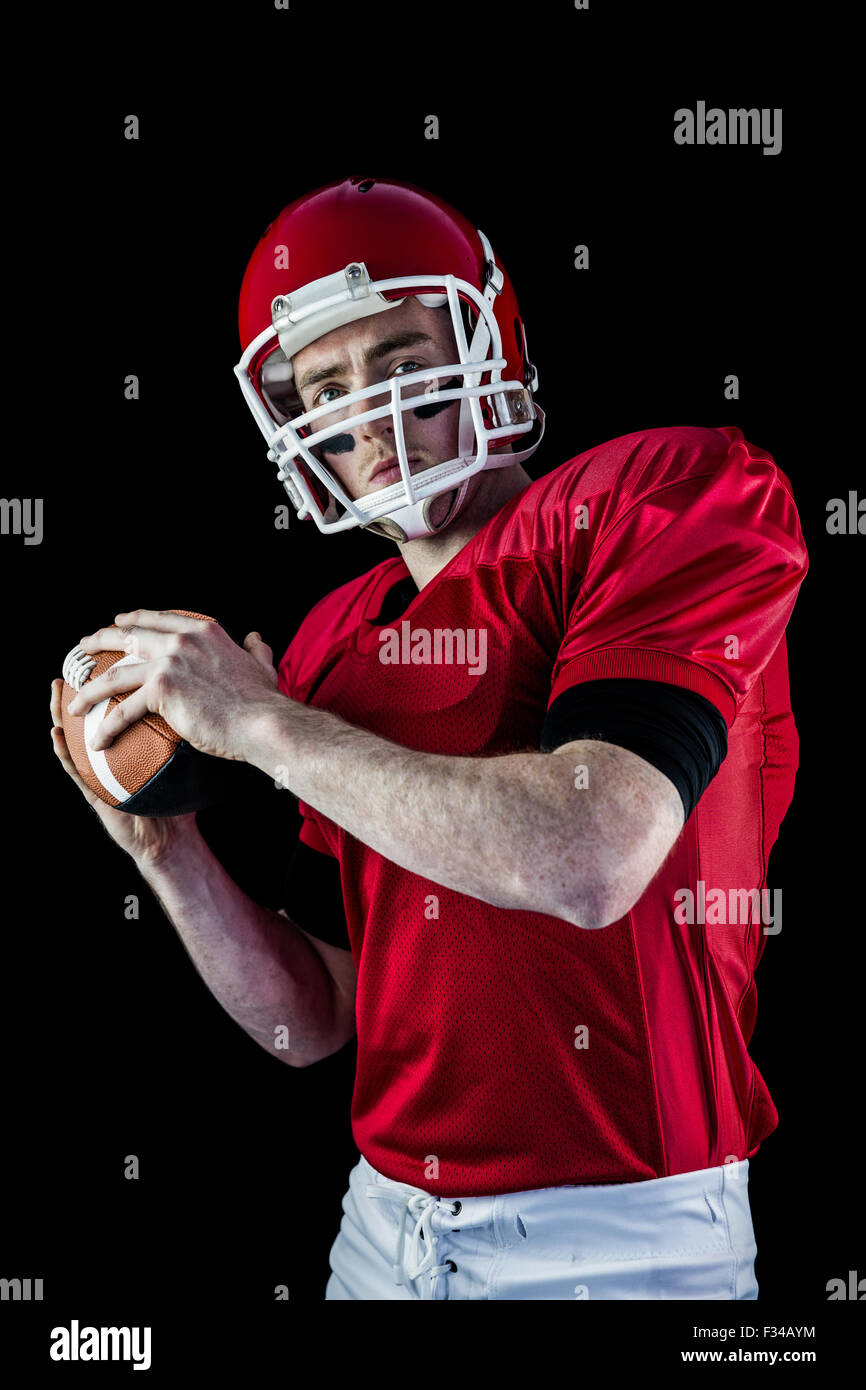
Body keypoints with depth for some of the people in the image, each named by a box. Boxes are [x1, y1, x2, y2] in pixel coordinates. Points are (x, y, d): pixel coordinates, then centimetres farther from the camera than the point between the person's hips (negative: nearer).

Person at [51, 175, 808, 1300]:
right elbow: (313, 1022, 9)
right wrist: (166, 847, -7)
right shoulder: (330, 646, 6)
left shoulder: (667, 496, -11)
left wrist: (260, 721, -16)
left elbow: (589, 856, -26)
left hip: (616, 1239, -5)